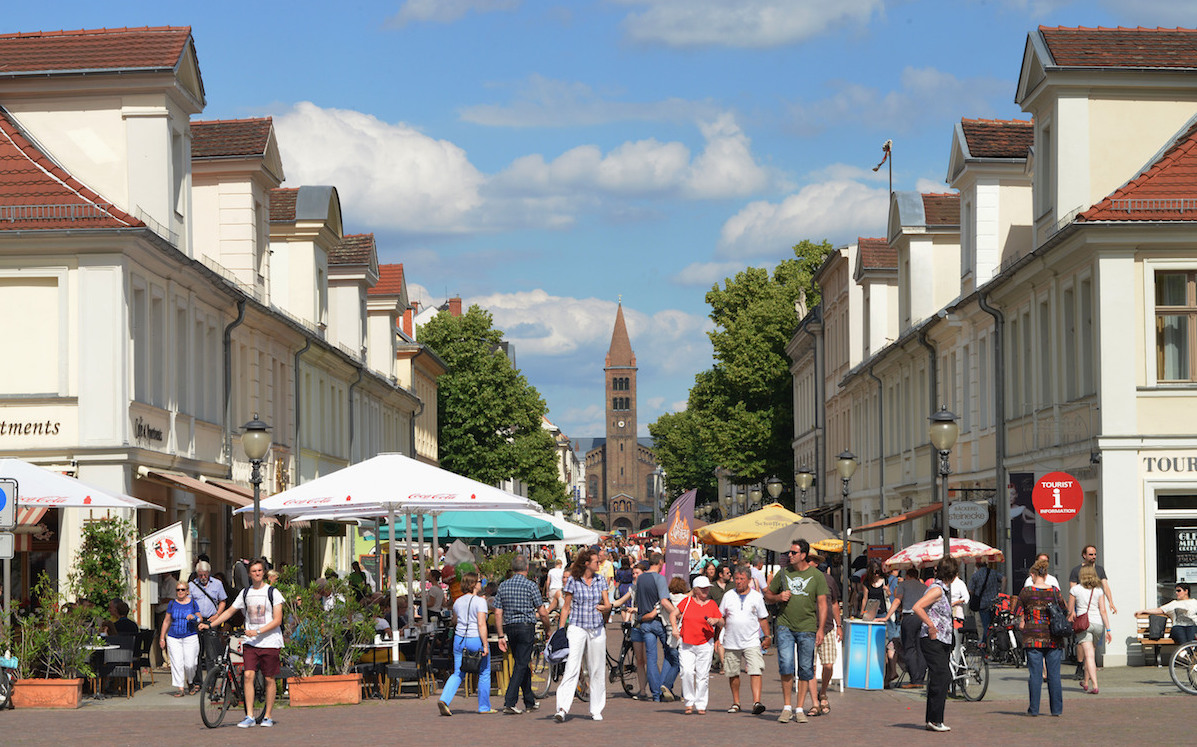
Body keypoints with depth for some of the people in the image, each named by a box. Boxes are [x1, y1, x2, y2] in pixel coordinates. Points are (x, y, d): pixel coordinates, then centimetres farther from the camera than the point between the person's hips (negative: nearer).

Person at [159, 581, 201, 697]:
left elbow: (200, 620, 9)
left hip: (190, 637, -2)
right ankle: (180, 688, -5)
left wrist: (194, 617, -13)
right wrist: (162, 637, 12)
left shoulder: (193, 603, 7)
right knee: (176, 663, -9)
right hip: (173, 638, 2)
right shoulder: (172, 603, 11)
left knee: (189, 664, -8)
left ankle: (191, 681, 20)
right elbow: (167, 621, 15)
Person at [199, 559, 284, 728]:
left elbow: (277, 620, -8)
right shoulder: (245, 593, 10)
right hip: (250, 643, 3)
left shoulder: (273, 592, -3)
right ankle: (249, 716, -7)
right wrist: (209, 624, 9)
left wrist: (258, 631, -18)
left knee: (269, 679, 2)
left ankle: (268, 716, 11)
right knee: (248, 675, -9)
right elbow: (230, 611, 18)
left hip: (269, 642, -3)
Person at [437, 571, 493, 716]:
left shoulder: (458, 602, 9)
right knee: (484, 674, 10)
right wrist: (485, 645, -18)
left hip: (459, 639, 6)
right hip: (476, 639, -6)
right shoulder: (479, 601, -11)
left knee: (458, 674, 8)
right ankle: (484, 707, 15)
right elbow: (481, 625, -18)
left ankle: (444, 700, -12)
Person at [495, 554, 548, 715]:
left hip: (510, 628, 5)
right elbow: (542, 613, -5)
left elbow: (498, 614, 4)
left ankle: (530, 702, 26)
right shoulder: (530, 586, -7)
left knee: (522, 664, 17)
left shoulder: (503, 586, 6)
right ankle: (509, 703, -15)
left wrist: (501, 636, 8)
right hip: (526, 627, -5)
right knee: (521, 665, -5)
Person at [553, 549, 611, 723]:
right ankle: (562, 709, -19)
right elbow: (566, 607, 3)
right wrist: (560, 630, -1)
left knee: (597, 669, 5)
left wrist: (604, 607, -17)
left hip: (597, 628, 3)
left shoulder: (600, 580, 8)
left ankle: (596, 710, 16)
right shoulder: (573, 581, -2)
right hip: (577, 627, -3)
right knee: (571, 667, -14)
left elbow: (608, 604, 7)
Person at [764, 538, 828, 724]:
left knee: (805, 670, 2)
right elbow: (768, 596, 18)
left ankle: (799, 709, 11)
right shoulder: (783, 574, 8)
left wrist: (820, 629, -7)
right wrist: (778, 597, -5)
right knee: (786, 665, -12)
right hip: (785, 625, 1)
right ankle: (786, 707, -3)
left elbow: (822, 604, 1)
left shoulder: (817, 576, 2)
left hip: (807, 628, -1)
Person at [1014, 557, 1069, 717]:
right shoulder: (1054, 592, 0)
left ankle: (1034, 708, 4)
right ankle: (1056, 708, 8)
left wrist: (1022, 623, 17)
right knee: (1054, 674, 6)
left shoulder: (1027, 591, -5)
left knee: (1035, 674, 3)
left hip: (1033, 638, -1)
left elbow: (1018, 611, 0)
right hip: (1053, 638, 1)